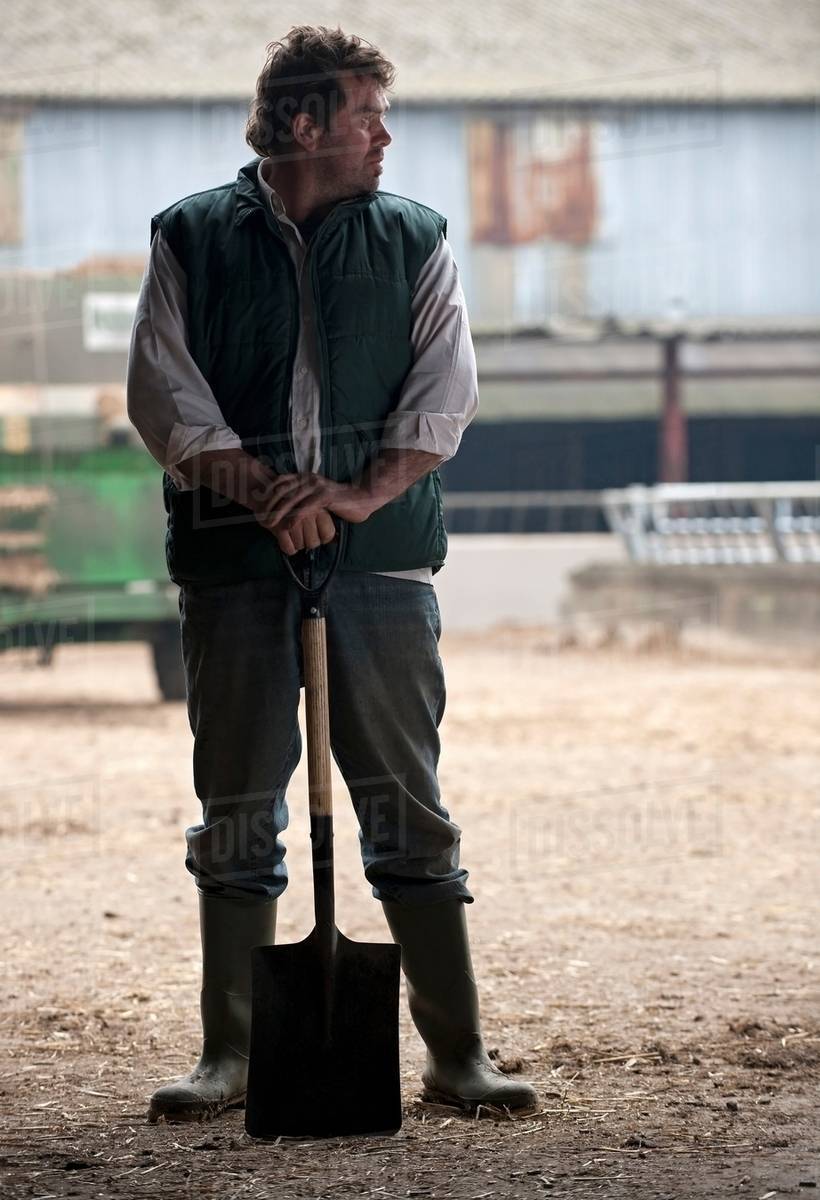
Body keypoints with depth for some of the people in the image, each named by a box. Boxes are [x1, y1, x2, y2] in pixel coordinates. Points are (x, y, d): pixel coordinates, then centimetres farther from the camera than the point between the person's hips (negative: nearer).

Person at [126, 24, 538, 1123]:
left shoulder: (414, 241, 11)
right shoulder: (193, 239, 7)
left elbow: (443, 391, 1)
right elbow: (164, 389, -1)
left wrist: (363, 494, -14)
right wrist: (262, 490, -14)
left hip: (381, 562, 1)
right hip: (233, 564, -1)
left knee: (409, 807, 0)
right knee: (236, 814, 3)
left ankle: (458, 1053, 3)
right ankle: (230, 1055, 10)